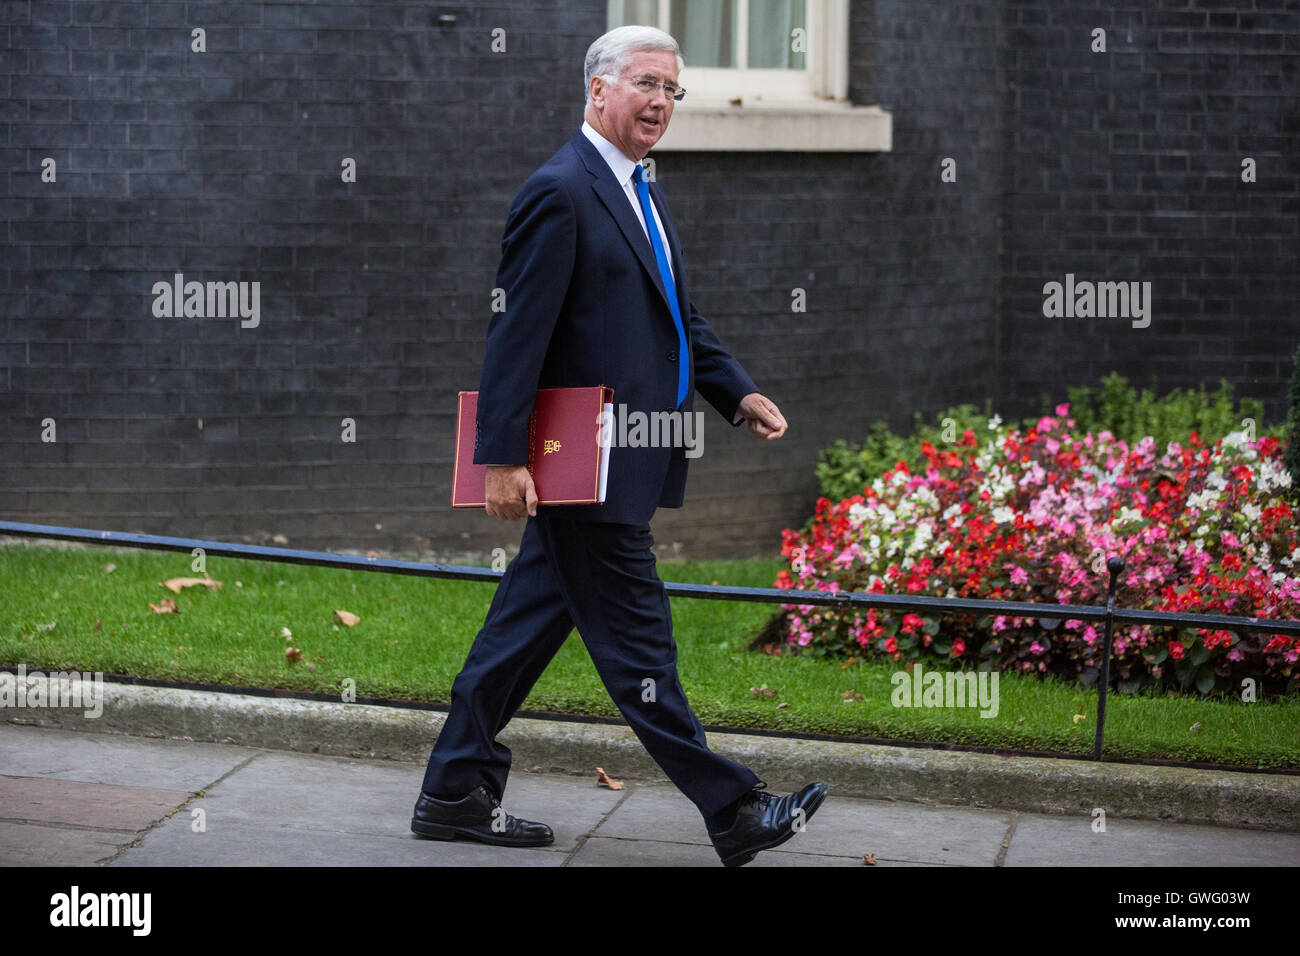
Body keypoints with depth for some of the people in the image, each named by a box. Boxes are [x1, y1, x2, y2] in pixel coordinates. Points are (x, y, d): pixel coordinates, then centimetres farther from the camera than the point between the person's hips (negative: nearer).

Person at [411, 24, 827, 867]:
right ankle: (733, 814, 3)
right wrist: (503, 458, -21)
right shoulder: (560, 192, -14)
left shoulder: (642, 193, 17)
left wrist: (738, 393, 8)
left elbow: (680, 318, 22)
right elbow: (518, 333, -17)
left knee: (533, 621, 14)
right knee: (637, 639, -1)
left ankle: (456, 795, 23)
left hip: (621, 464, 10)